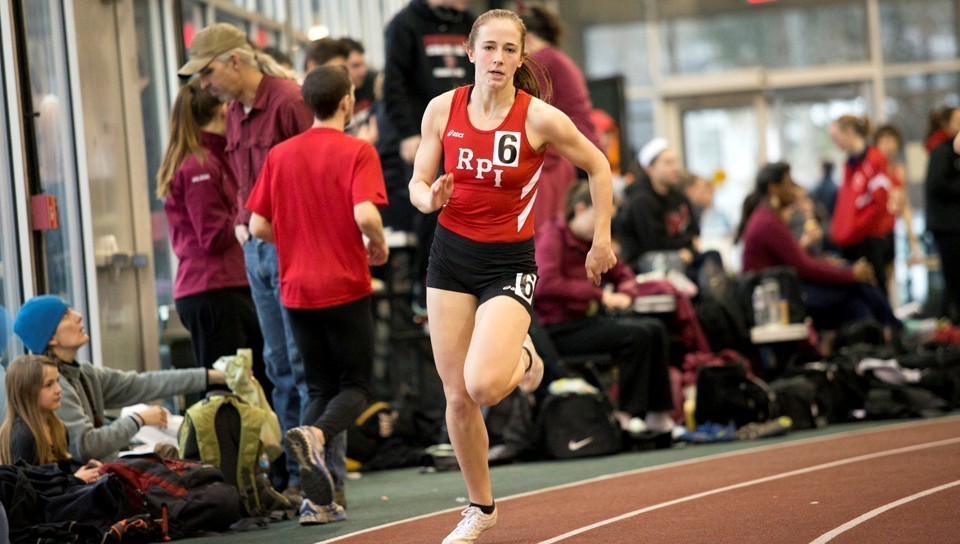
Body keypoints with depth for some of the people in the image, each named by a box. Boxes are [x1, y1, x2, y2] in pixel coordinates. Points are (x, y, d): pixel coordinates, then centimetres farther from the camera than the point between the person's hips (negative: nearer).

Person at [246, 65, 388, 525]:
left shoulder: (280, 155, 6)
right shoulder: (357, 151, -8)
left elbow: (258, 226, 4)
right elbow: (365, 214, -21)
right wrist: (378, 246, -2)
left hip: (296, 290, 5)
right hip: (345, 289, -4)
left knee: (320, 388, 13)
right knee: (355, 387, 7)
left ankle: (317, 498, 1)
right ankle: (315, 433, -25)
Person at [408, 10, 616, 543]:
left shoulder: (539, 118, -13)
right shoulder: (443, 109, -3)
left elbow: (598, 167, 1)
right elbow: (418, 184, 4)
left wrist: (602, 238, 1)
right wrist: (431, 198, -19)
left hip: (509, 263, -3)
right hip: (450, 256, 3)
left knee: (482, 385, -24)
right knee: (456, 397, 3)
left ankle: (521, 357, 14)